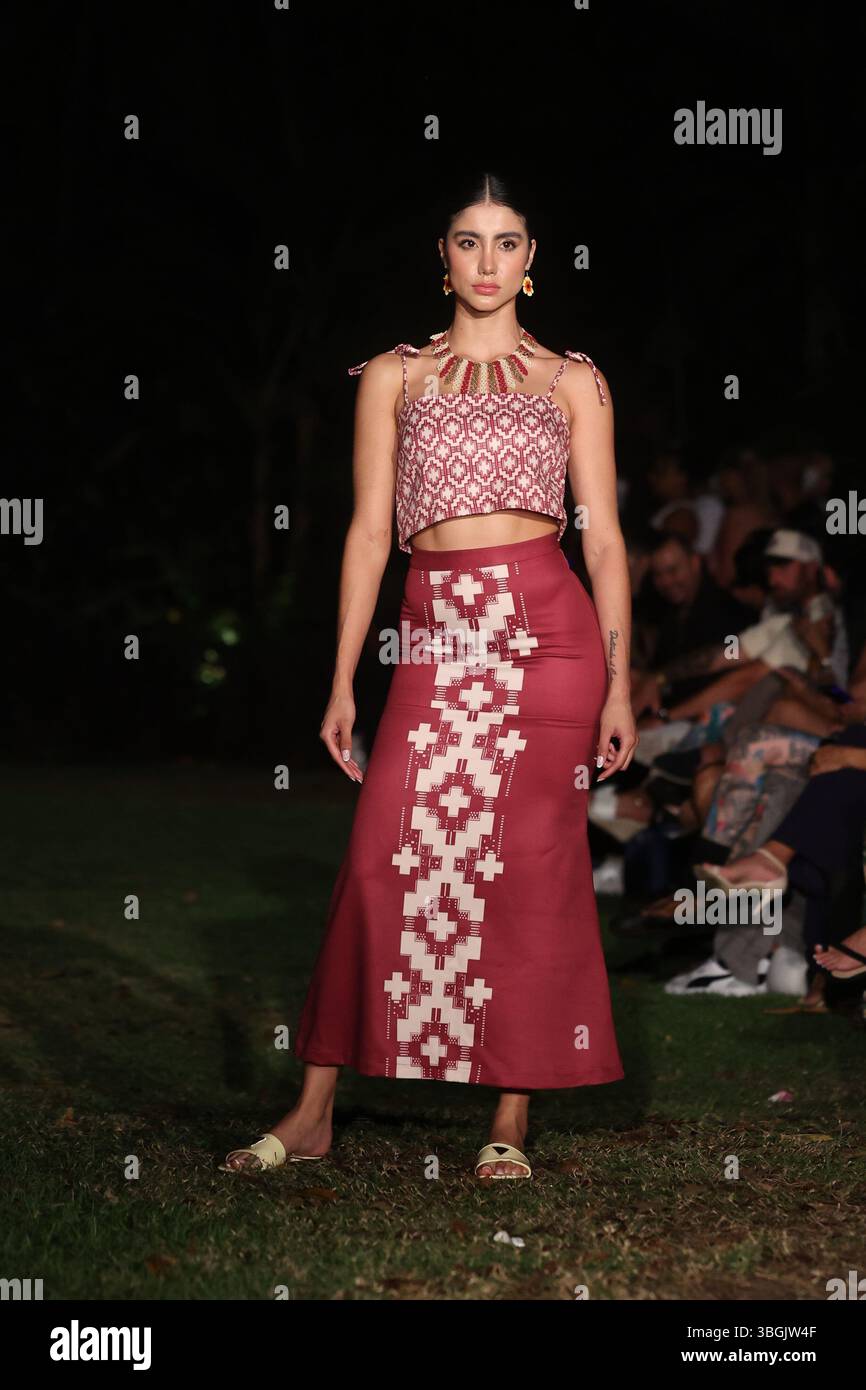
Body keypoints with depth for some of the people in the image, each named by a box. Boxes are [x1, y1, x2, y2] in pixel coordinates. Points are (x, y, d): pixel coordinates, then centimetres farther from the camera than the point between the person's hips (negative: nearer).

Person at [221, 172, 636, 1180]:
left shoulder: (571, 381, 10)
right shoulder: (395, 377, 12)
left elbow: (603, 536, 7)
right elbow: (370, 531, 9)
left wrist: (619, 684, -1)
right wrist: (343, 682, 4)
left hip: (548, 627, 0)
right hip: (440, 641, 0)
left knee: (534, 868, -1)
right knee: (386, 863, -6)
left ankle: (513, 1118, 7)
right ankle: (314, 1113, 1)